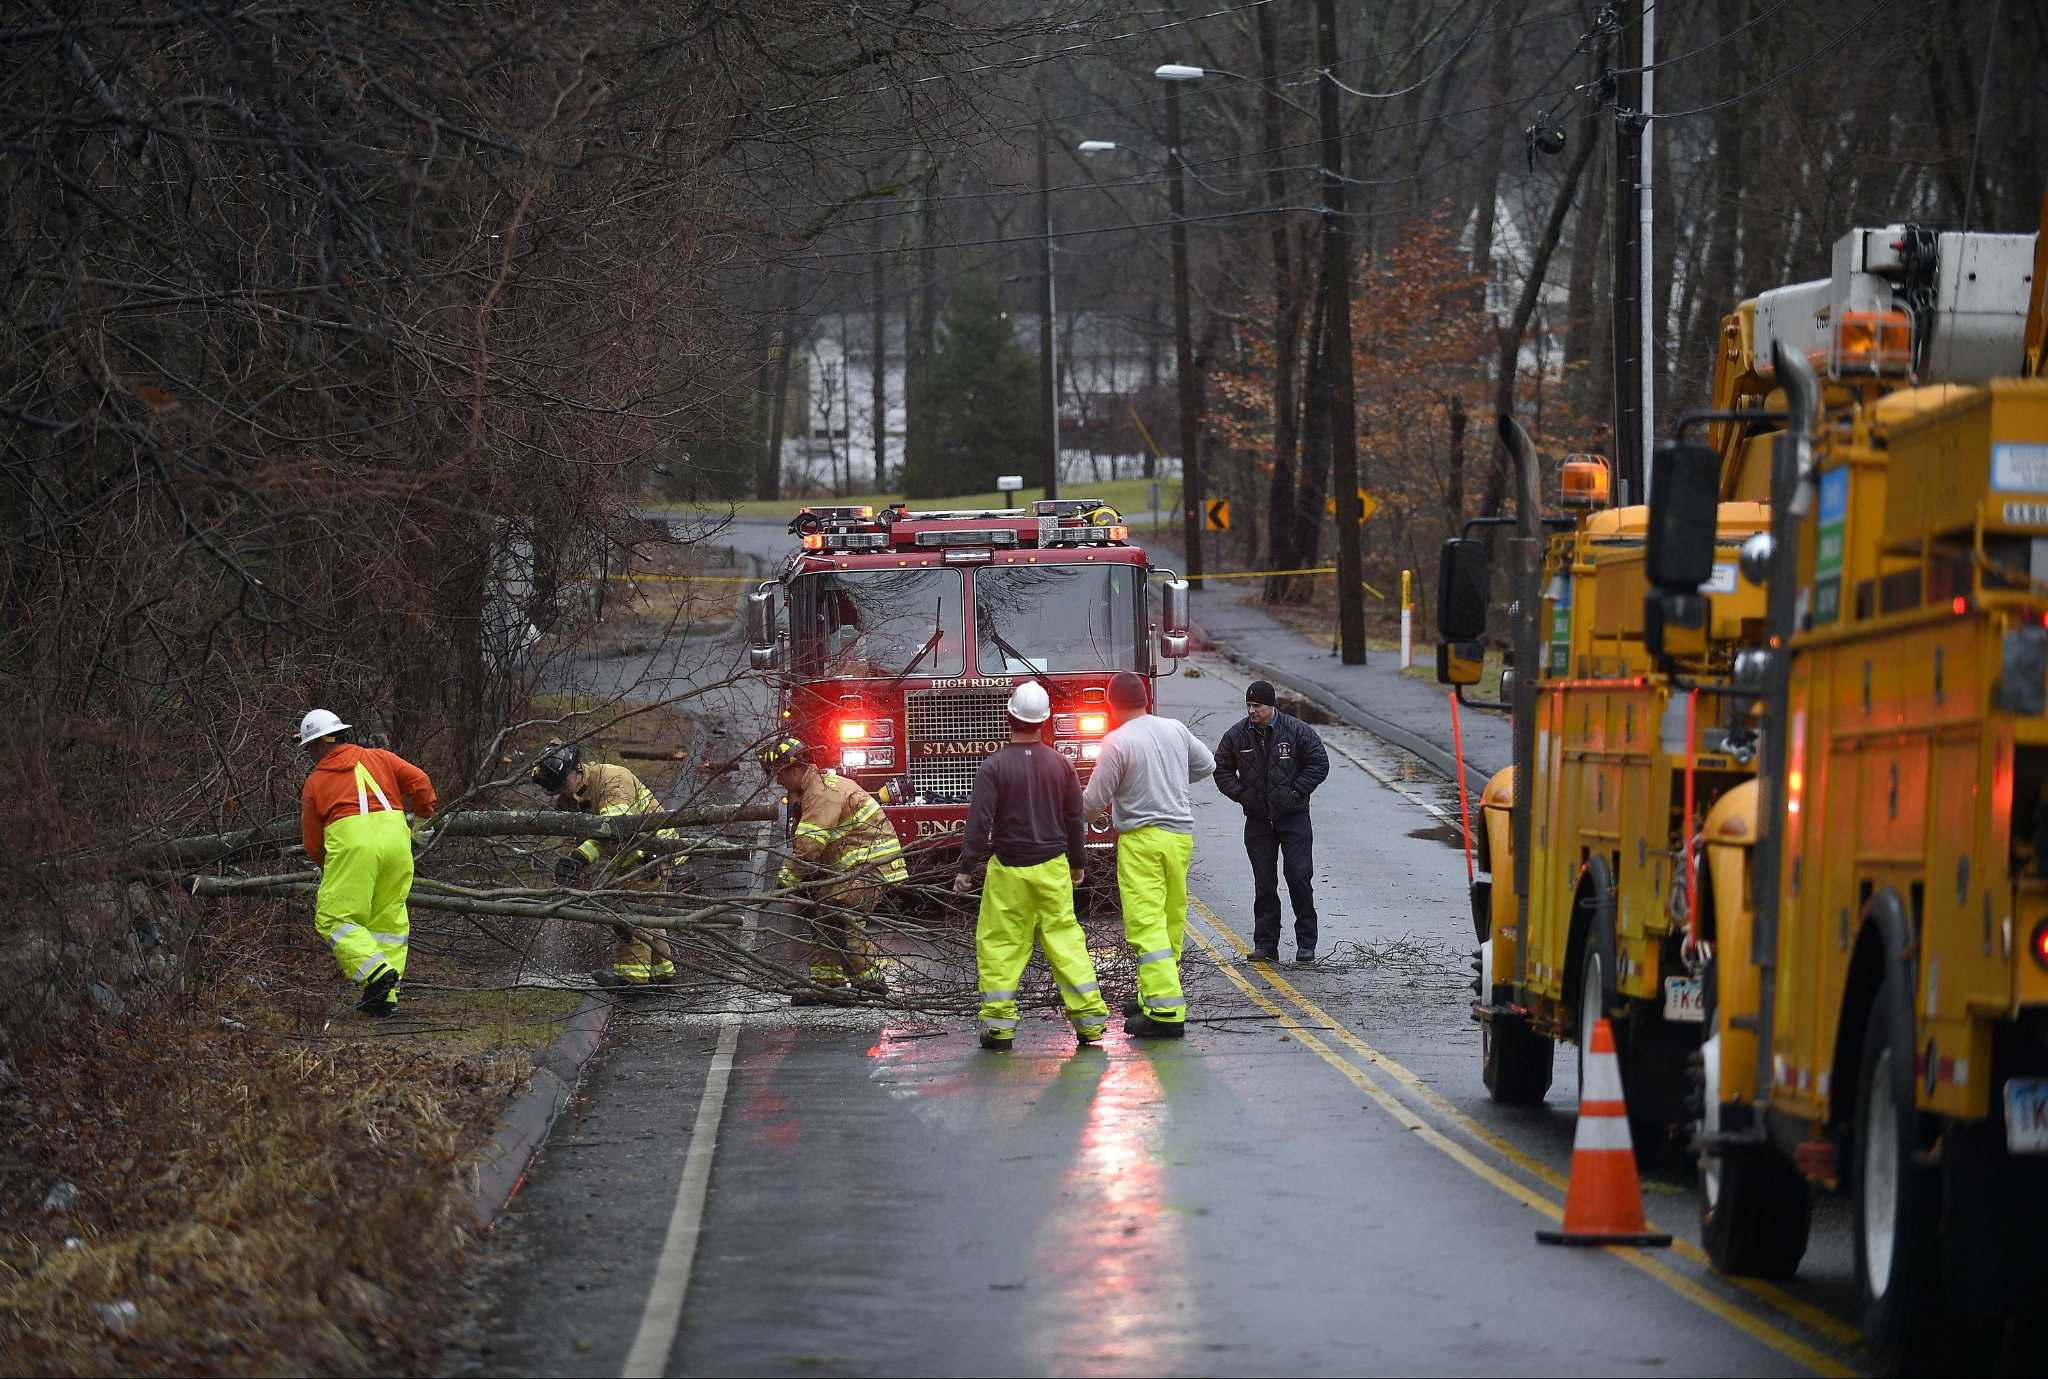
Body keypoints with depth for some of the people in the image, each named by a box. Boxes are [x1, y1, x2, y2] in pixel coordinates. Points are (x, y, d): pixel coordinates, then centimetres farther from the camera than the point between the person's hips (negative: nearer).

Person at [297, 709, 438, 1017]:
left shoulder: (314, 783, 16)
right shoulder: (378, 758, 21)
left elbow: (312, 845, 17)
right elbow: (419, 781, 10)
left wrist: (328, 866, 35)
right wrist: (422, 819, 27)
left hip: (351, 842, -4)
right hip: (396, 837, 4)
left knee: (335, 919, 0)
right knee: (388, 919, 12)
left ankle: (376, 972, -21)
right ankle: (385, 997, 6)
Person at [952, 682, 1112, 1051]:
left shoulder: (994, 767, -9)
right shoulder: (1061, 765, 2)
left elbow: (979, 821, -13)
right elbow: (1075, 820, 9)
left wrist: (966, 868, -7)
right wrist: (1078, 864, 21)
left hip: (1008, 868, -3)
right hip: (1053, 867, 3)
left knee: (999, 944, 3)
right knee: (1065, 937, 8)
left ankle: (999, 1026, 1)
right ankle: (1090, 1017, 5)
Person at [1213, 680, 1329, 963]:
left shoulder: (1297, 731, -5)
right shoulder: (1236, 736, 2)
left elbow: (1319, 764, 0)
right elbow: (1222, 770, 12)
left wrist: (1296, 792, -9)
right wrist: (1240, 794, -3)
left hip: (1293, 817, -2)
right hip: (1258, 820, 2)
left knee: (1299, 877, -6)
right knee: (1264, 884, 3)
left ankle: (1306, 943, 3)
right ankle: (1265, 945, 8)